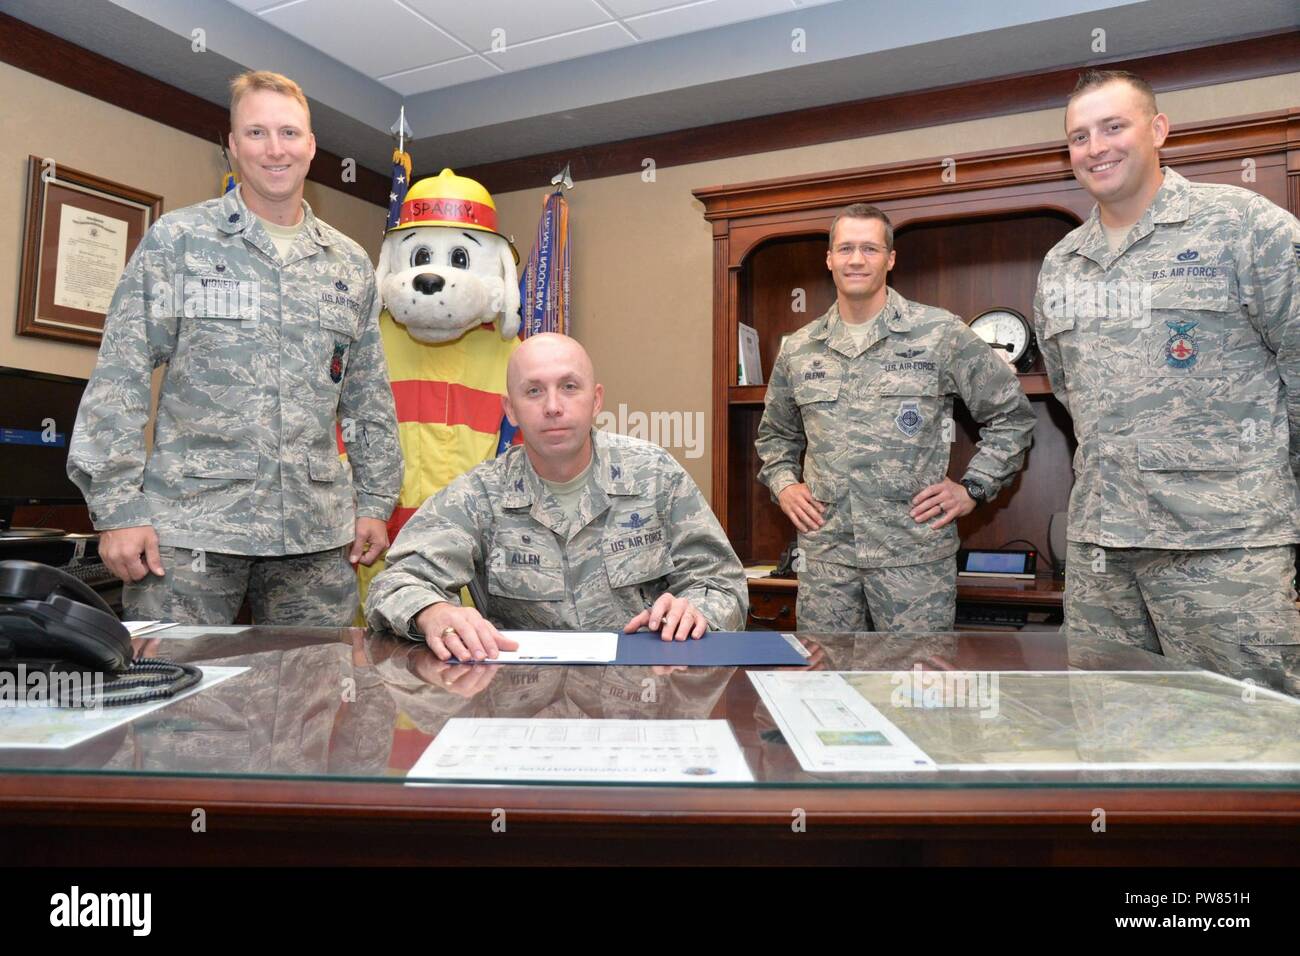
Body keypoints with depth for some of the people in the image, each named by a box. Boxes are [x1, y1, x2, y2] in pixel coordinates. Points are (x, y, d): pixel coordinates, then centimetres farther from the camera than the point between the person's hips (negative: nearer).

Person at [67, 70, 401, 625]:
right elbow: (120, 380, 0)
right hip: (191, 524, -2)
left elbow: (369, 398, 14)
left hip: (319, 536, 3)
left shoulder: (350, 265, 12)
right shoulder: (176, 240, 4)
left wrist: (375, 501, 9)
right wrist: (117, 506, -6)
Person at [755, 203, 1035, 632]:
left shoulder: (941, 333, -1)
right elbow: (775, 433, 24)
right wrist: (783, 484, 8)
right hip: (825, 552, 3)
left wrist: (973, 488, -1)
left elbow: (1012, 414, 6)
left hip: (915, 553, -2)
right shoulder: (797, 351, 9)